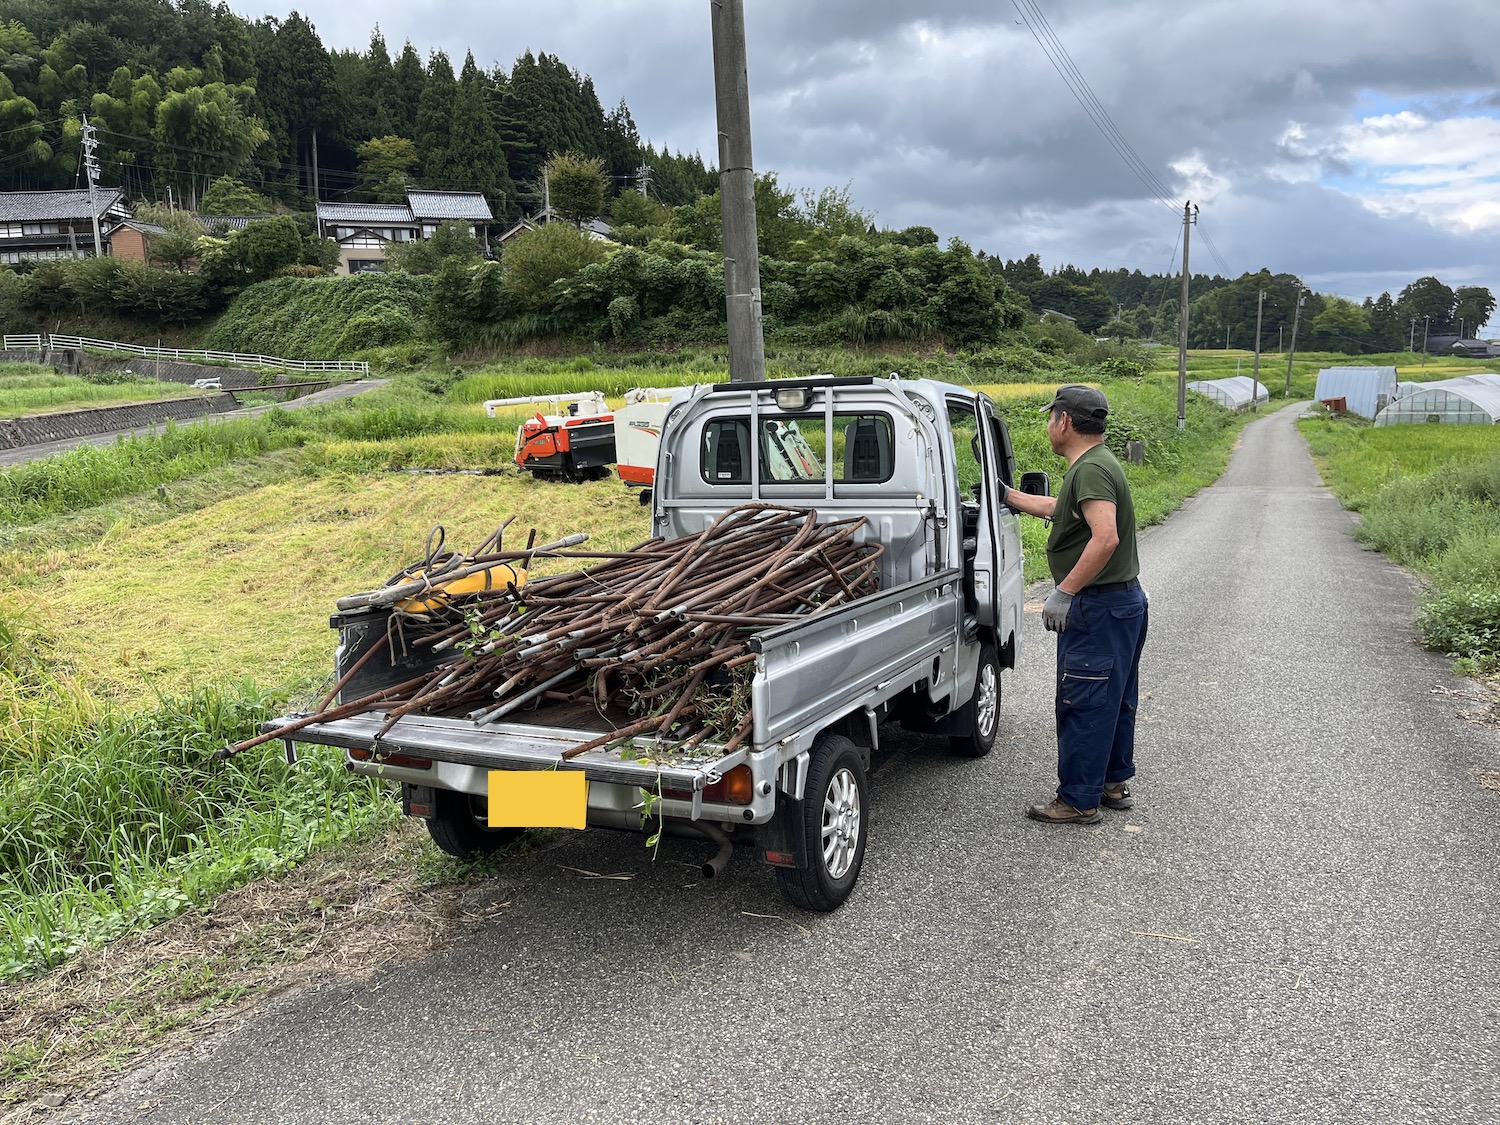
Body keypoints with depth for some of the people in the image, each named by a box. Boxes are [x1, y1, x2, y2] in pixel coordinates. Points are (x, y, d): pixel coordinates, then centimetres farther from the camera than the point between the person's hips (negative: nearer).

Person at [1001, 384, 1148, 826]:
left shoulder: (1091, 470, -20)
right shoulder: (1096, 464, 13)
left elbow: (1106, 538, -31)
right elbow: (1057, 508, 27)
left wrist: (1064, 592, -27)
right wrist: (1006, 494, 33)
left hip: (1098, 607, -11)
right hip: (1124, 600, 11)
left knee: (1082, 704, -3)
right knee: (1113, 699, 19)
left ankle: (1078, 801, 5)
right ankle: (1113, 783, 31)